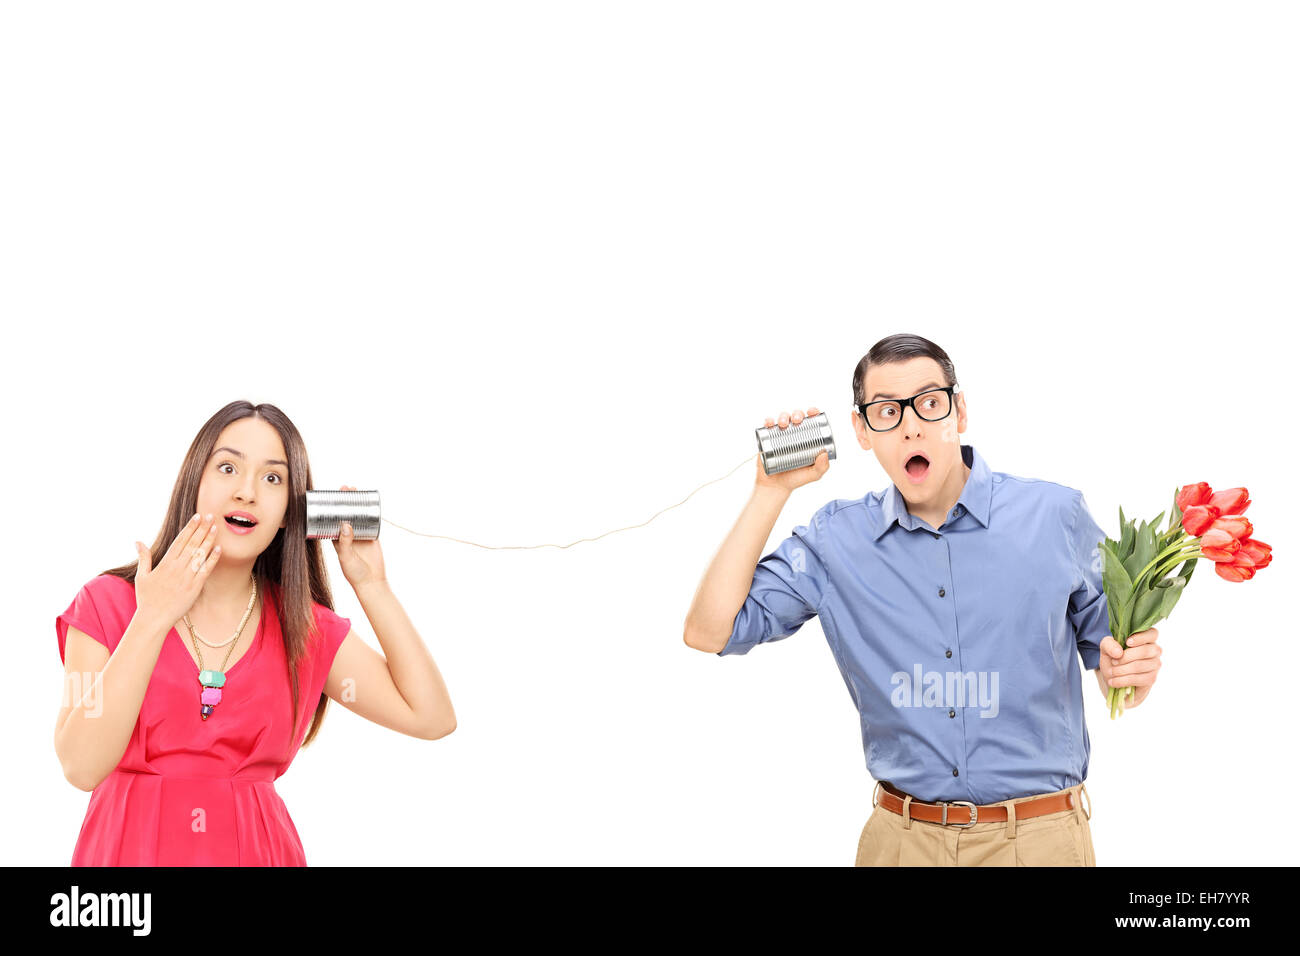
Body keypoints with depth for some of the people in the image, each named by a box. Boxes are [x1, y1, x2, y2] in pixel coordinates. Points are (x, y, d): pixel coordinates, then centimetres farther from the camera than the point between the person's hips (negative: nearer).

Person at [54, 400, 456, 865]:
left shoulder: (302, 627, 2)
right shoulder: (108, 602, -4)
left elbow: (431, 716, -5)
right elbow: (82, 766, -15)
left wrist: (370, 583, -4)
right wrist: (153, 619, -18)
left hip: (258, 850, 2)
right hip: (129, 849, -2)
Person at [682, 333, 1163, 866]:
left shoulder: (1056, 516, -4)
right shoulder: (837, 539, 0)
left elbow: (1118, 688, 4)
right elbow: (710, 632, -7)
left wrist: (1132, 673, -21)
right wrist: (772, 491, -8)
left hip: (1039, 838, -1)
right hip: (902, 837, 1)